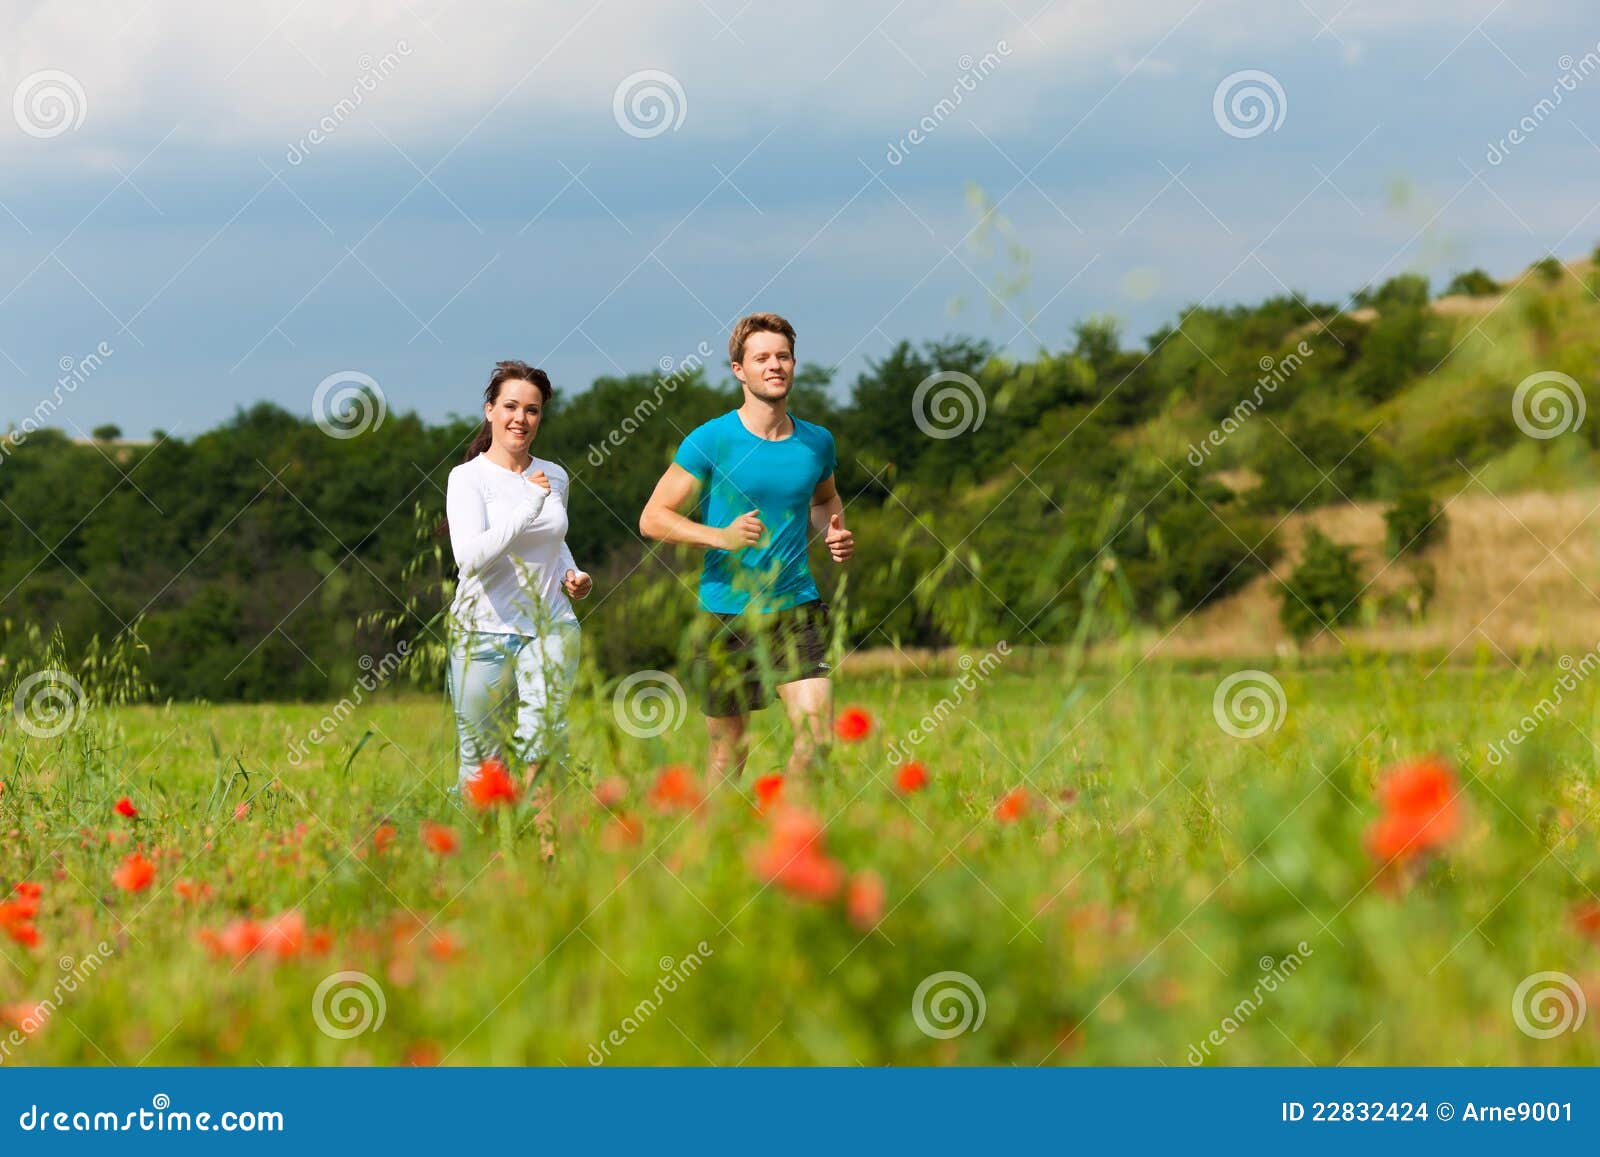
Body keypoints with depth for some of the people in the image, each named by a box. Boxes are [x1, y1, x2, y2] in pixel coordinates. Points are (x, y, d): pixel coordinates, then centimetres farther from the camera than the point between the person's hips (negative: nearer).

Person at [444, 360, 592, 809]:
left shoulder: (554, 477, 11)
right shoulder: (469, 477, -5)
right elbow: (471, 556, -20)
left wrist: (571, 574, 10)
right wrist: (528, 508, -26)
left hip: (551, 628, 3)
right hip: (485, 631, -3)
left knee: (546, 735, -18)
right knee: (481, 766, 2)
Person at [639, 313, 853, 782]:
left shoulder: (816, 441, 6)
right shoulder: (710, 441, -6)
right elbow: (653, 518, -6)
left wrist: (834, 531, 5)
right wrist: (721, 536, -20)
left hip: (797, 608, 2)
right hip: (726, 614, -2)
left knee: (818, 733, -13)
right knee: (729, 752, 6)